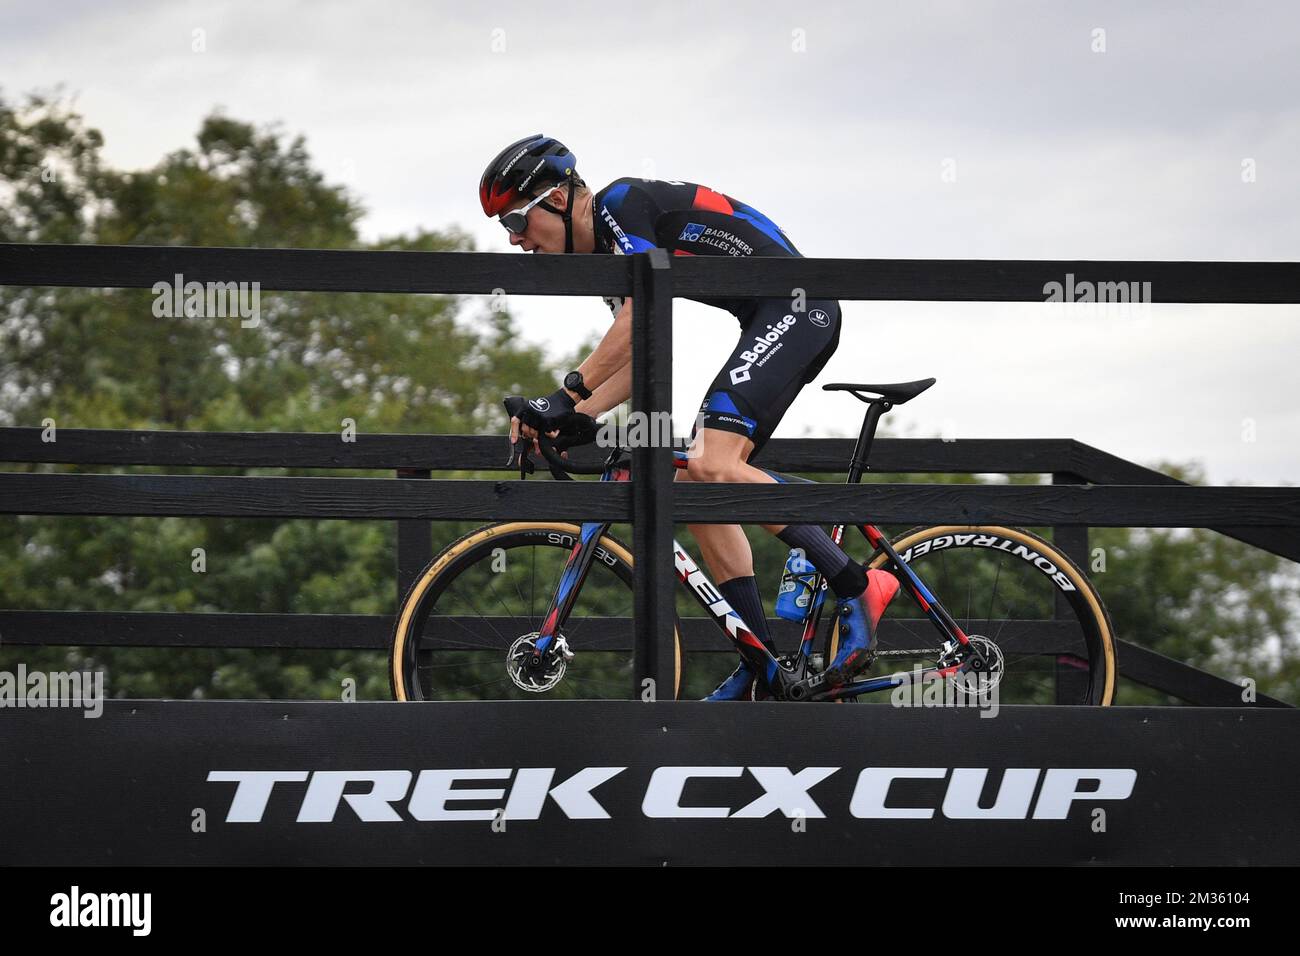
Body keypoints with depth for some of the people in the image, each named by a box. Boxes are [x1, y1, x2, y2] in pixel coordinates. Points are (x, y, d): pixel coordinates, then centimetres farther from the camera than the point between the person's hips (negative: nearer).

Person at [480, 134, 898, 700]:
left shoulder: (620, 202, -11)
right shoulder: (604, 251, 18)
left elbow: (642, 313, -24)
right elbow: (640, 359, 19)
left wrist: (568, 393, -23)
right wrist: (570, 417, 6)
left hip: (794, 307, -10)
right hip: (769, 322, 10)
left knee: (710, 464, -24)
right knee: (696, 489, 5)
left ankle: (858, 586, -22)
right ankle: (762, 670, 4)